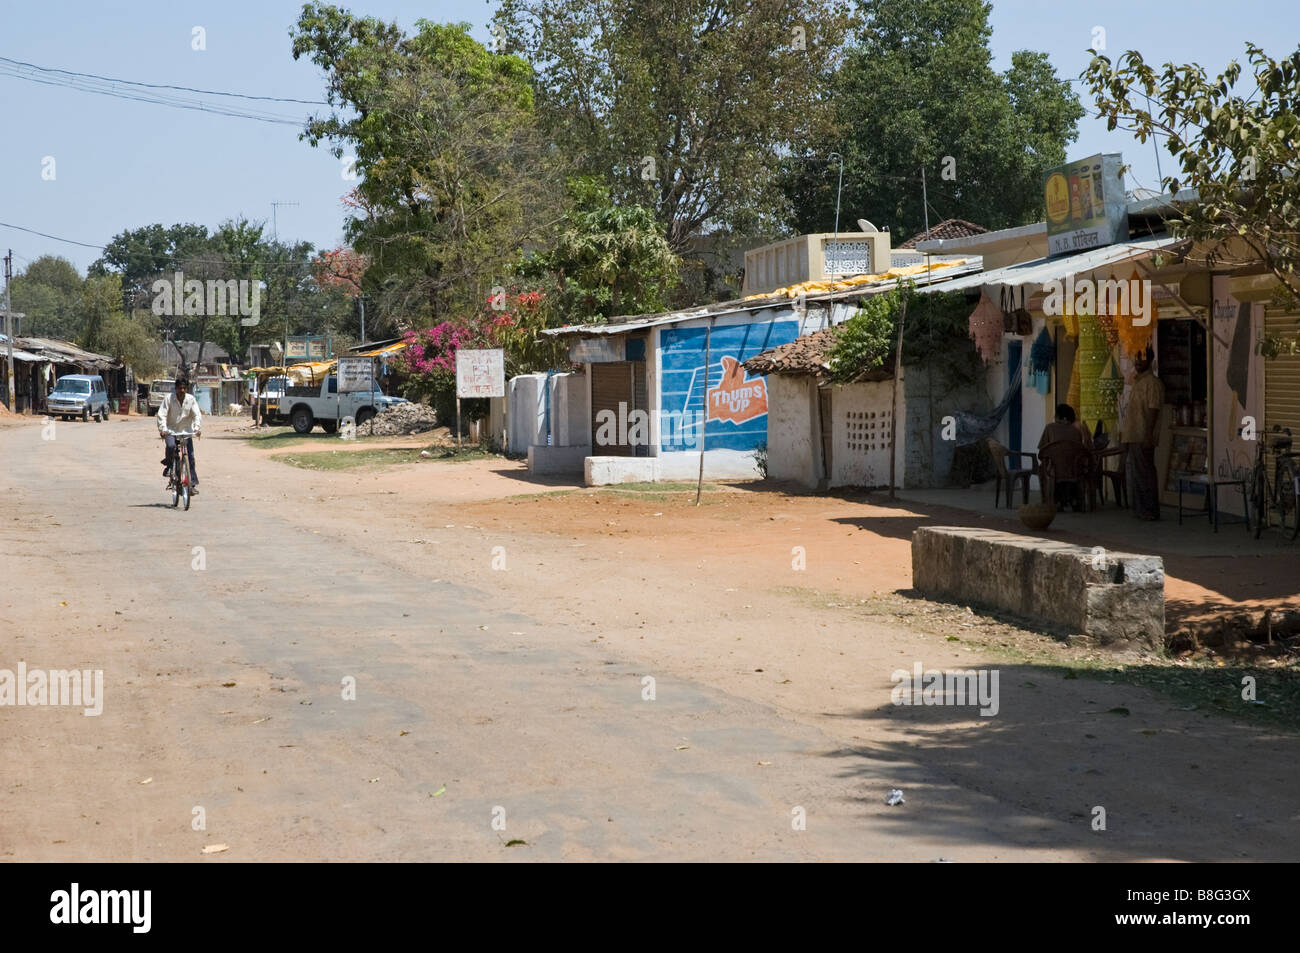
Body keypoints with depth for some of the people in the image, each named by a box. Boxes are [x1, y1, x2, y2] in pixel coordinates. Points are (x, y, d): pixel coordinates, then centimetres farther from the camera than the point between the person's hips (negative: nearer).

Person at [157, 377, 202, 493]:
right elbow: (162, 414, -14)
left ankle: (193, 484, 2)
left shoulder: (191, 399, -4)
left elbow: (197, 415, -7)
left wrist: (197, 427, -26)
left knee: (190, 457, -4)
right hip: (171, 430, -2)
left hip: (186, 431, 2)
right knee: (171, 446, -33)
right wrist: (162, 429, -29)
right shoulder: (169, 398, -9)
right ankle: (168, 465, -3)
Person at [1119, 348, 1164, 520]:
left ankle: (1150, 510, -5)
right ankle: (1139, 508, 16)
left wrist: (1148, 435, -21)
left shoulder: (1152, 383, -9)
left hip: (1143, 438, -9)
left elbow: (1153, 410, -15)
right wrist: (1124, 434, 19)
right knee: (1133, 473, 11)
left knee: (1144, 474, -8)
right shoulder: (1136, 382, 20)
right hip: (1131, 438, 10)